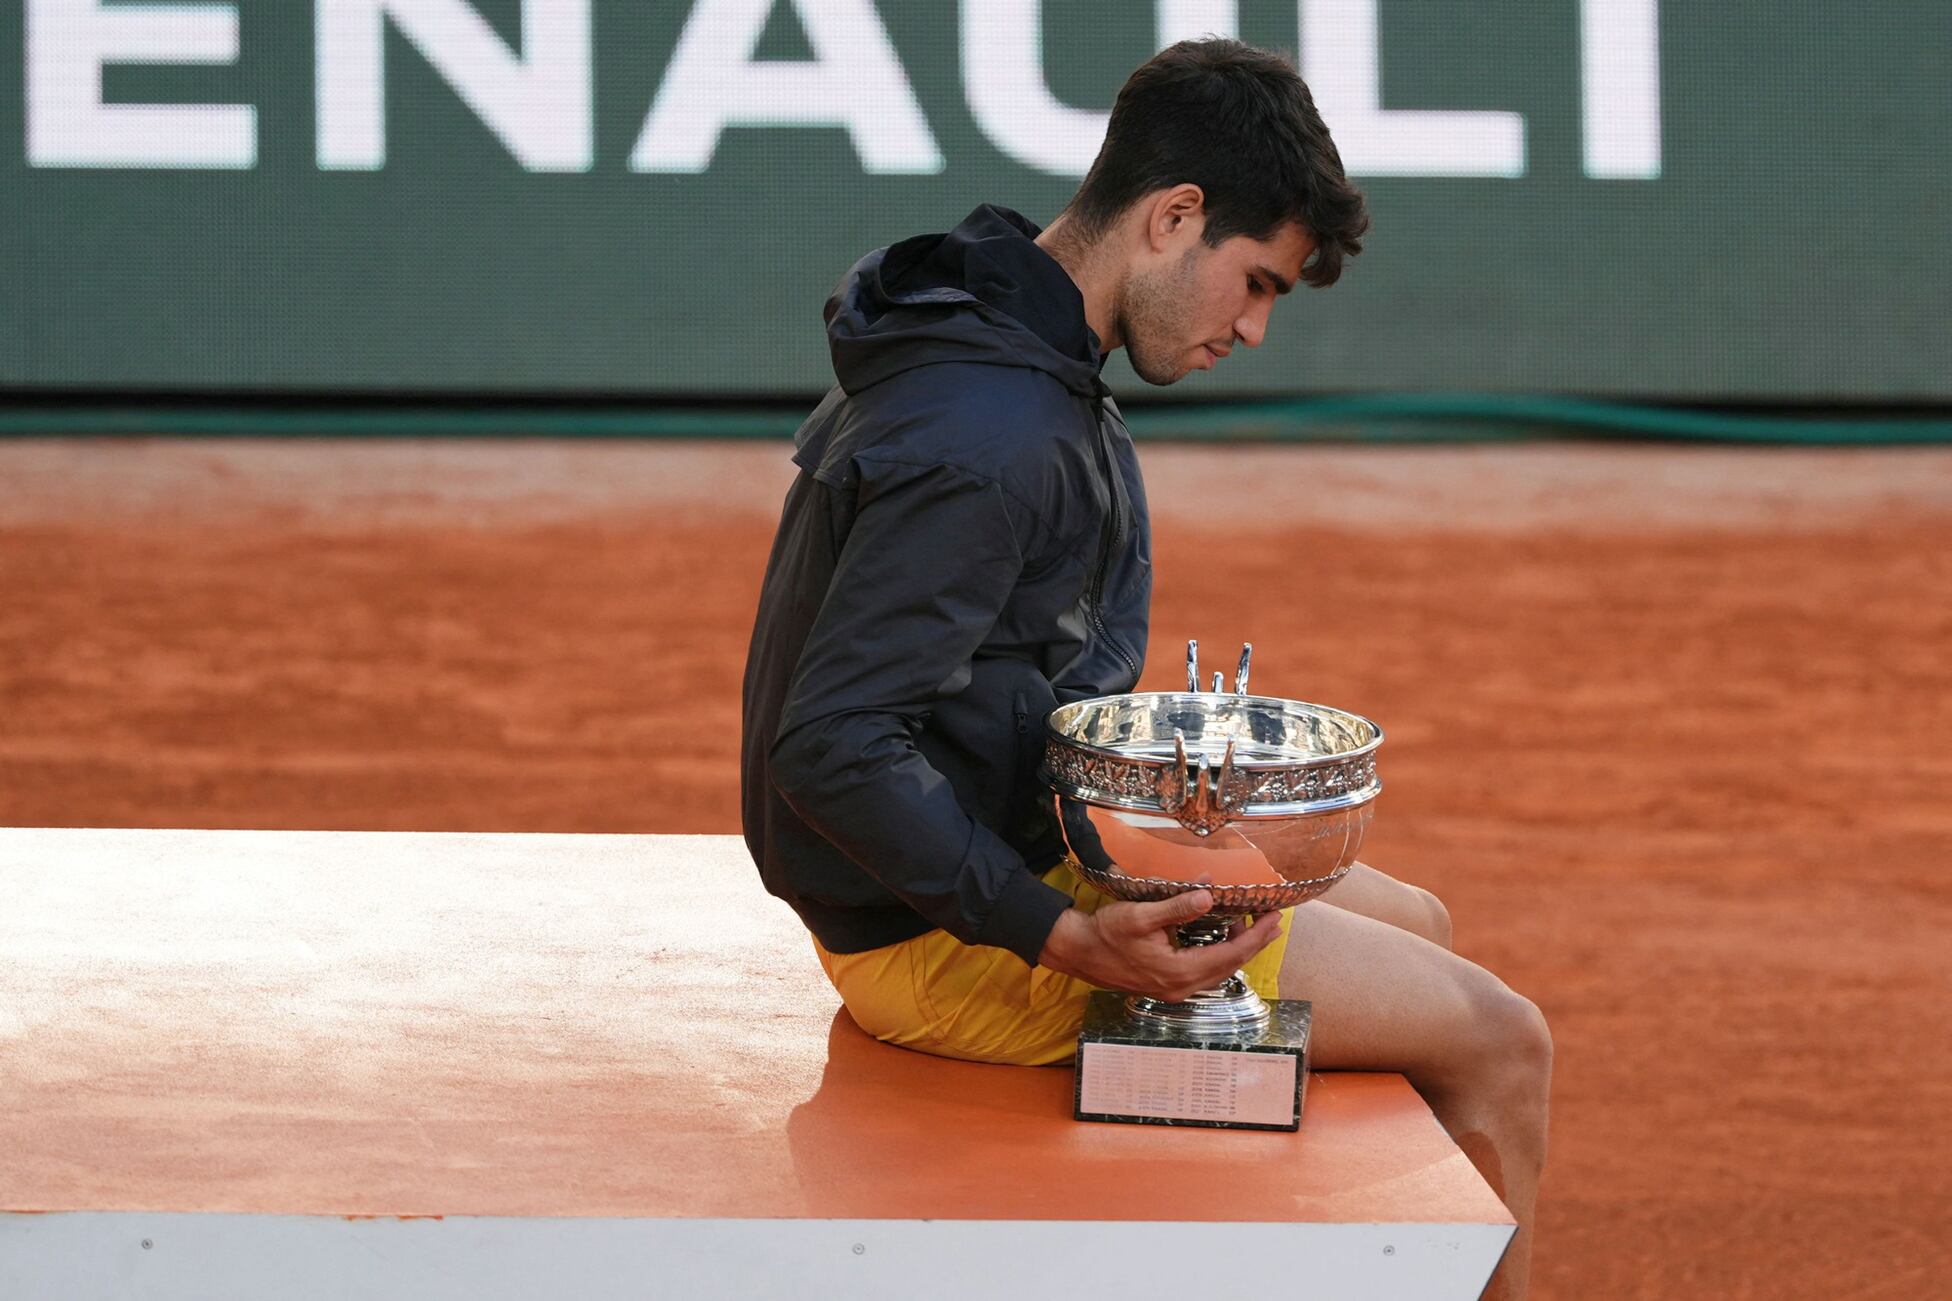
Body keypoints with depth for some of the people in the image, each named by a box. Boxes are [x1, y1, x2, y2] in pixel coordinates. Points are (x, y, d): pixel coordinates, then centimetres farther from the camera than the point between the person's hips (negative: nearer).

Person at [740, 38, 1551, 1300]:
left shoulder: (1009, 359, 8)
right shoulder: (988, 439, -26)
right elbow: (830, 747, -31)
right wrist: (1064, 940, -32)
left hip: (1016, 856, 11)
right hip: (950, 940, -11)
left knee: (1416, 927, 23)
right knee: (1499, 1047, -6)